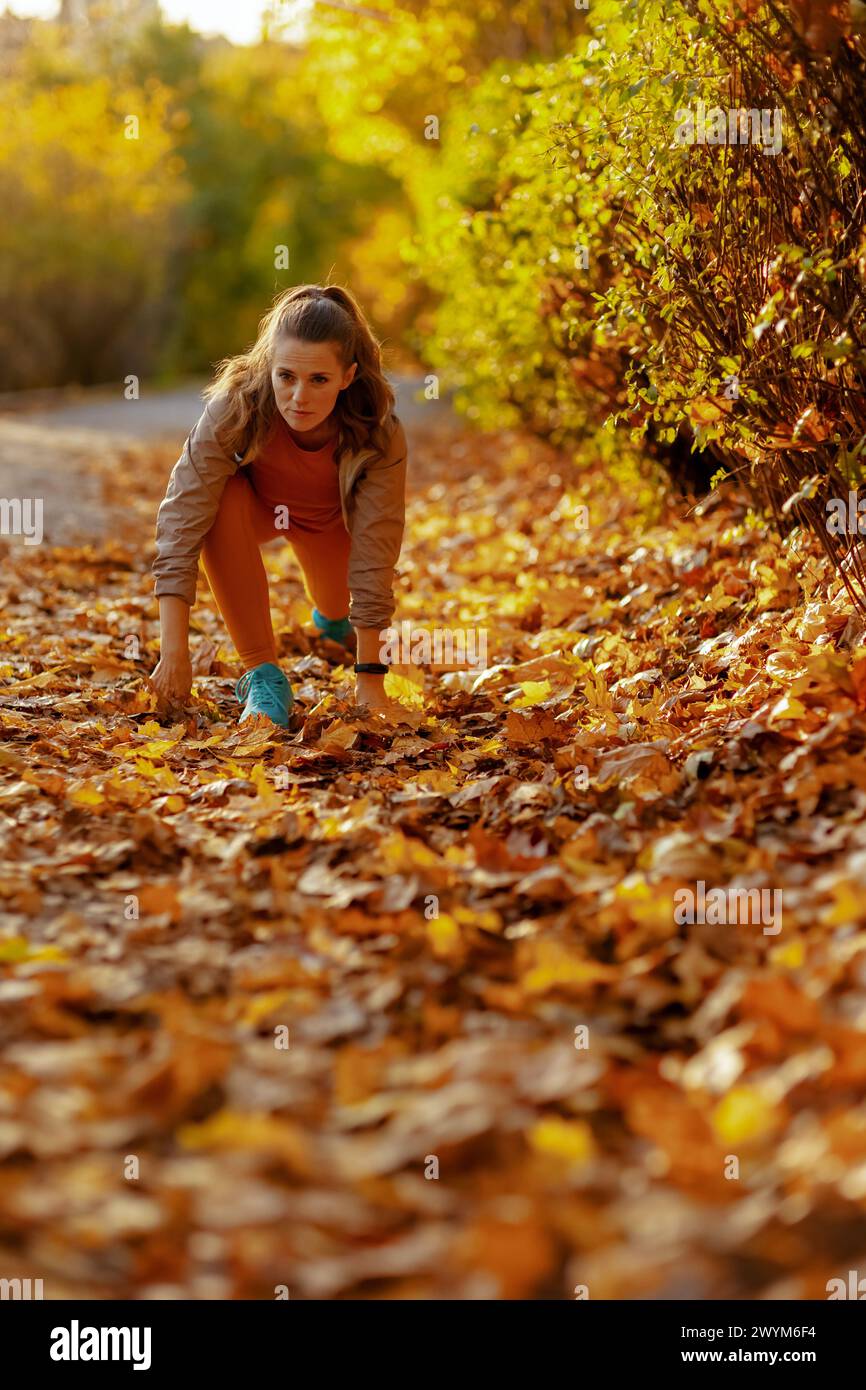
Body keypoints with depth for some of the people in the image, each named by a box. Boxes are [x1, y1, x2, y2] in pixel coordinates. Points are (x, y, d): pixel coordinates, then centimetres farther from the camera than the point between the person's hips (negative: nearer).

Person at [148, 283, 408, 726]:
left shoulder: (379, 432, -36)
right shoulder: (235, 405, -38)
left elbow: (374, 555, -35)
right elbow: (181, 522, -39)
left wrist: (370, 680, -36)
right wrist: (173, 653, -45)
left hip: (331, 519, 2)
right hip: (255, 503, -2)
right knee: (222, 503, -33)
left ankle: (333, 619, 41)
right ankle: (262, 675, -23)